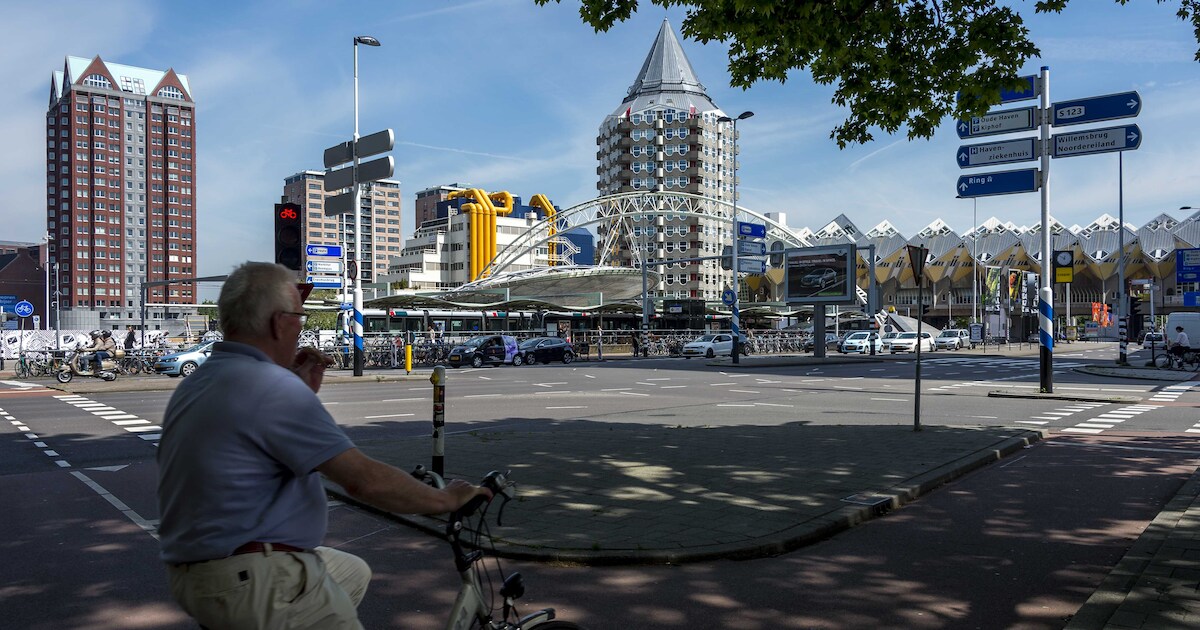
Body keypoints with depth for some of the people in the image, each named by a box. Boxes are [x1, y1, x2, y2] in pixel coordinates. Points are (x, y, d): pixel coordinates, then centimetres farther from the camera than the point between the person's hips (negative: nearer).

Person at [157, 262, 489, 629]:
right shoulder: (272, 387, -22)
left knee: (354, 572, 24)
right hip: (253, 583, -10)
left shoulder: (195, 384, 9)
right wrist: (446, 499, -9)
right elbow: (365, 479, -23)